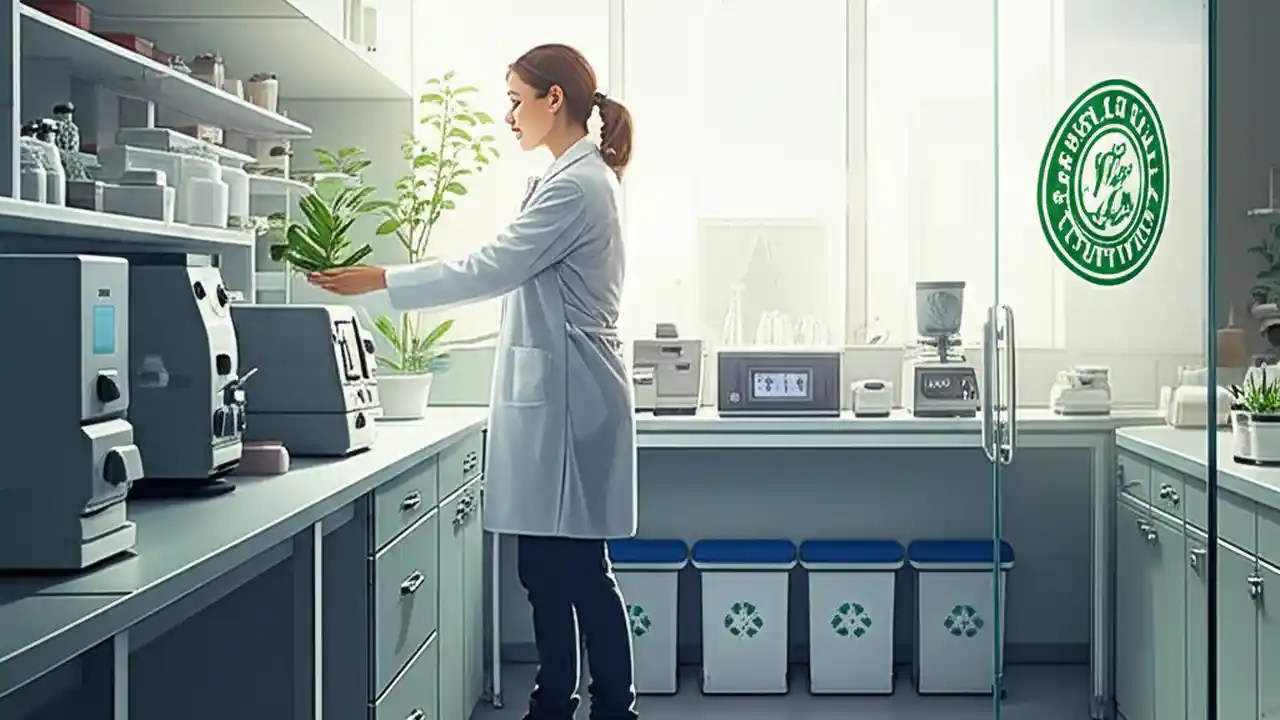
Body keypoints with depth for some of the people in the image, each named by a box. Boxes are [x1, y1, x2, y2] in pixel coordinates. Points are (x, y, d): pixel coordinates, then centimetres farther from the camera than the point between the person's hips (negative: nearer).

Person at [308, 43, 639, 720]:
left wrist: (381, 280, -13)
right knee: (546, 569, 13)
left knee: (578, 570, -3)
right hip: (549, 397, 10)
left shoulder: (576, 185, -15)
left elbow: (492, 268, -18)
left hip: (567, 400, -10)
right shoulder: (572, 178, 17)